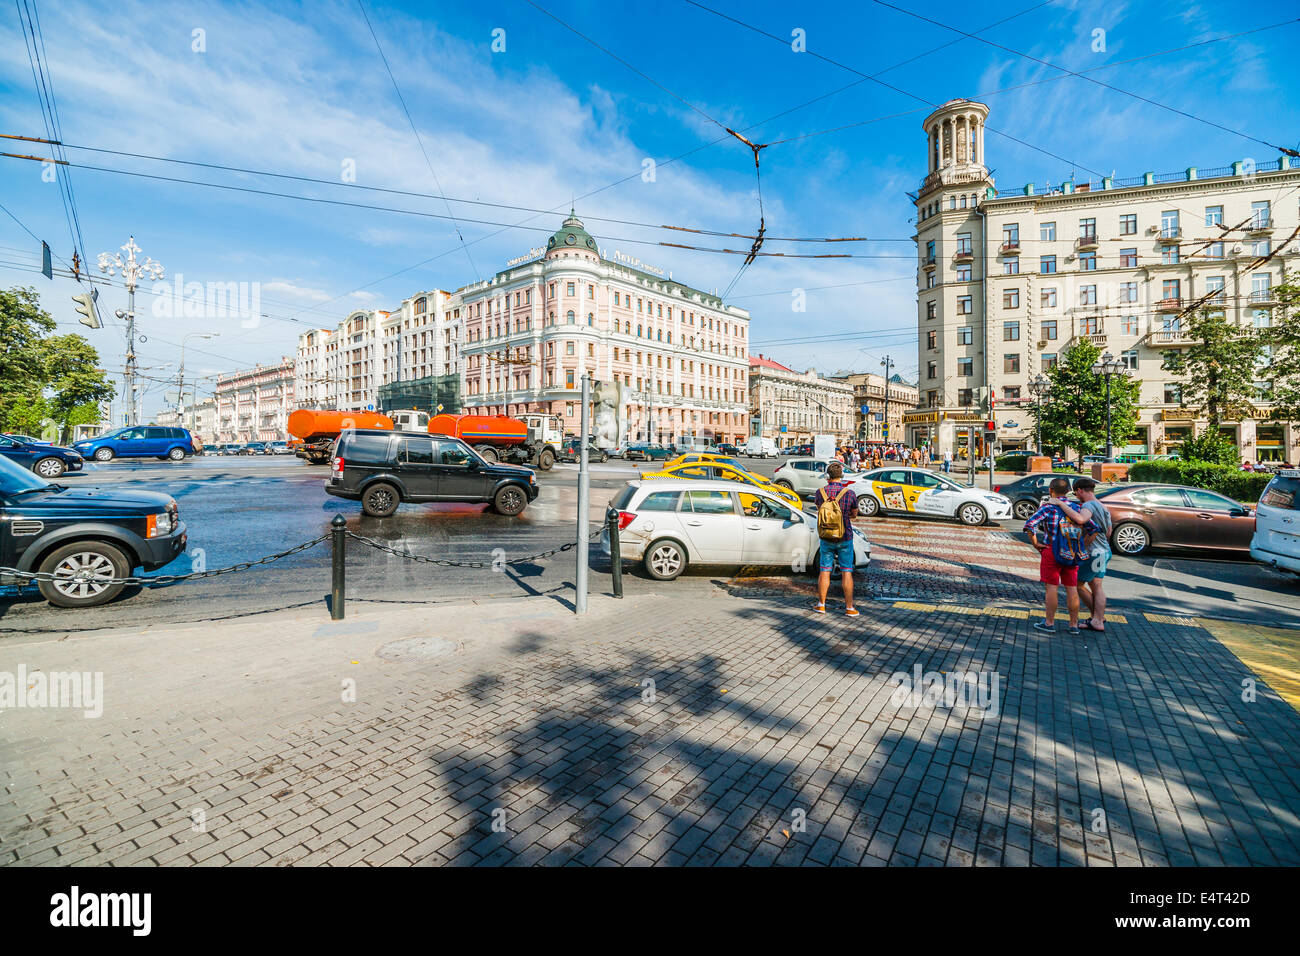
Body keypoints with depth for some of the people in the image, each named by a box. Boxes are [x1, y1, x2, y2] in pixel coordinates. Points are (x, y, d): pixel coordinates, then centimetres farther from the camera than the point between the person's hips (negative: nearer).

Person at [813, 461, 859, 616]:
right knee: (846, 572, 6)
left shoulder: (821, 492, -7)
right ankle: (849, 607, 10)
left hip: (826, 538, 1)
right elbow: (854, 514, 5)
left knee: (824, 571, 10)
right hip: (845, 538, -1)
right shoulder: (850, 493, -11)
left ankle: (821, 604, 17)